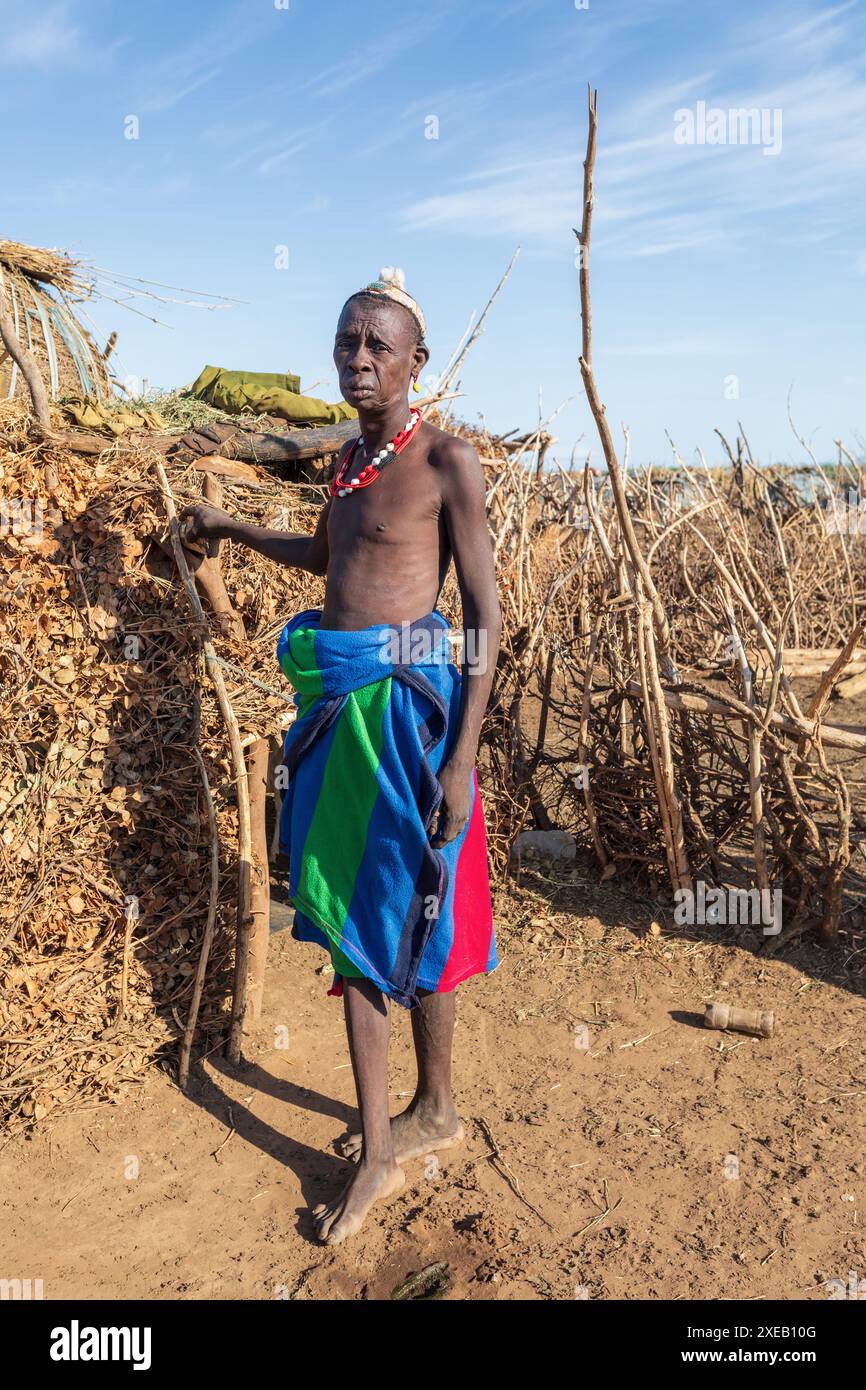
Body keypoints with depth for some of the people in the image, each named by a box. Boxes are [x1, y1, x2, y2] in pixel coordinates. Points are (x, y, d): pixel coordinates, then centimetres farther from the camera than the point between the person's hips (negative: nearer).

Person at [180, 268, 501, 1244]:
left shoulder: (447, 459, -8)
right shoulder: (352, 456, 14)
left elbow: (485, 613, -11)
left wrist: (461, 758, -16)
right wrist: (228, 527, 40)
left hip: (404, 698, -7)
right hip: (335, 701, 8)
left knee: (409, 916, 5)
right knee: (349, 915, 12)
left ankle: (432, 1110, 29)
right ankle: (377, 1144, 29)